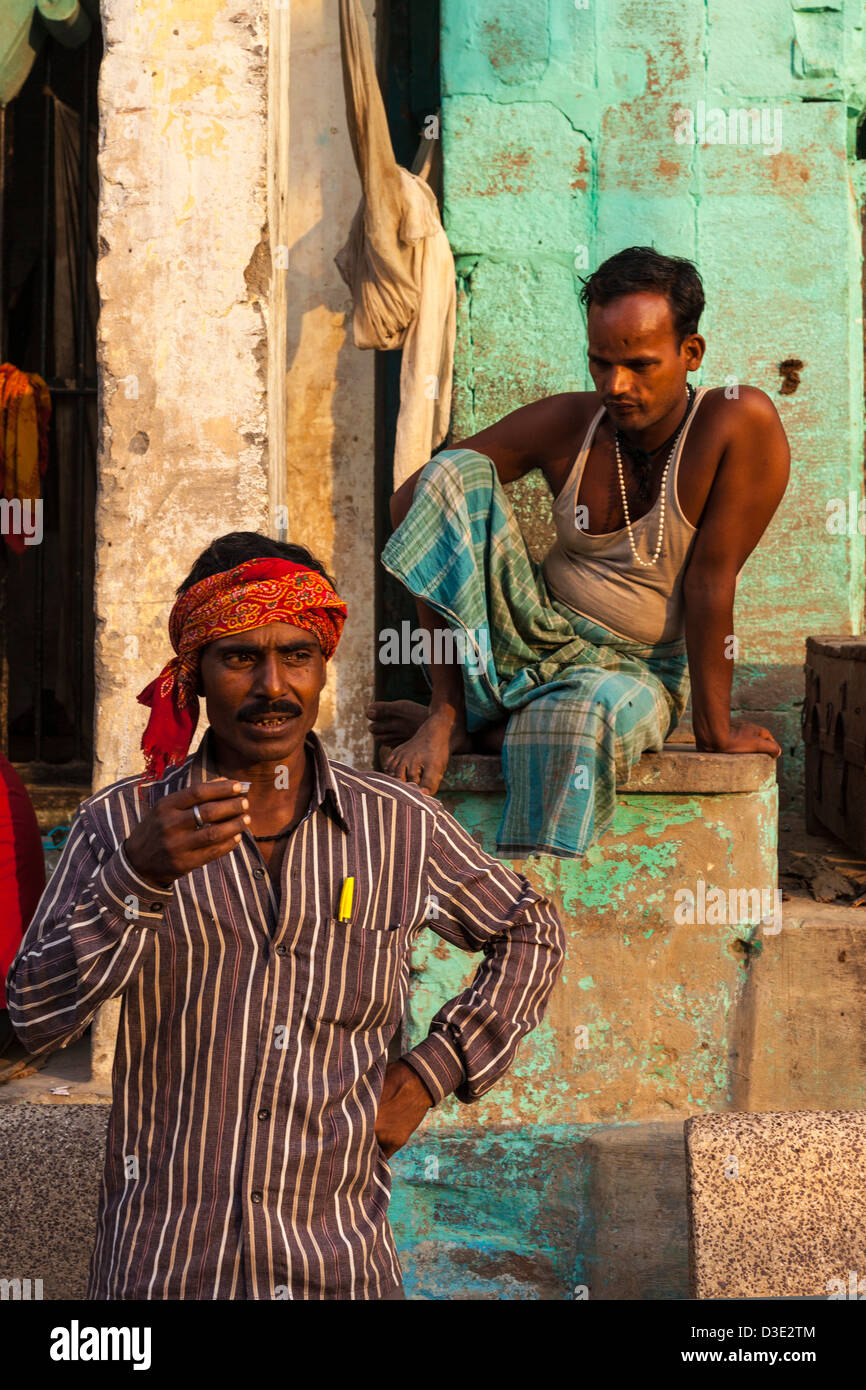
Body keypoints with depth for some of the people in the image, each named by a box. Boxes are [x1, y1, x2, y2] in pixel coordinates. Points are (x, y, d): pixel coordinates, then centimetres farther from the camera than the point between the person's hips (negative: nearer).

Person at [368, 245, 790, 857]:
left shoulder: (743, 424, -16)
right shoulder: (566, 424, -7)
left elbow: (711, 579, -18)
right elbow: (411, 497, -2)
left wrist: (716, 728, -15)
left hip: (640, 670, -4)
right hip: (537, 638, 4)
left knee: (579, 720, -42)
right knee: (453, 472, -17)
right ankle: (449, 714, -17)